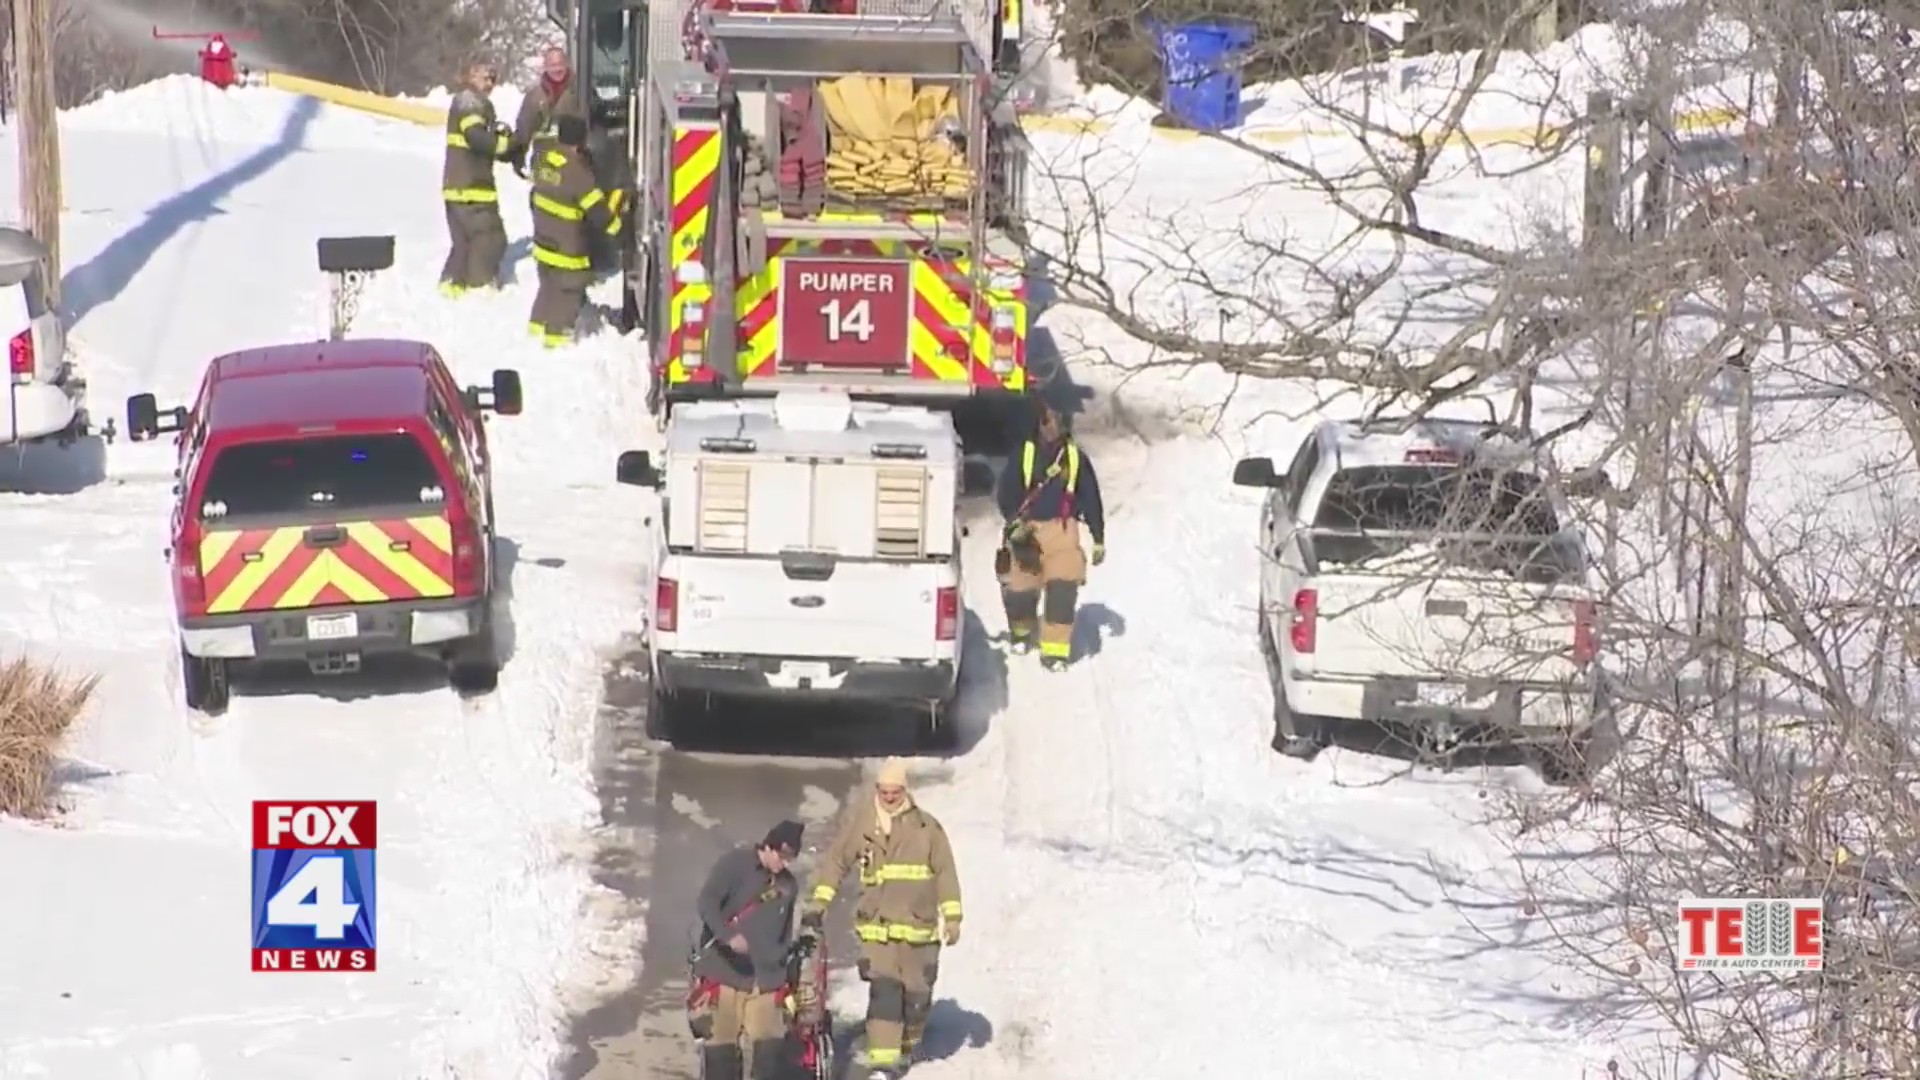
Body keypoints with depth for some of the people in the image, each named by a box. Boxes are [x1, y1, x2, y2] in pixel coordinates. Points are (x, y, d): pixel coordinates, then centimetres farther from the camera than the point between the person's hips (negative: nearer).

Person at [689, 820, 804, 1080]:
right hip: (722, 971, -4)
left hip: (764, 979, 4)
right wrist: (729, 936, -30)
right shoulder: (734, 864, -4)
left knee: (770, 1045, -6)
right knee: (720, 1041, -5)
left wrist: (786, 973, 15)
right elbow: (707, 902, -15)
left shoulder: (788, 886, 13)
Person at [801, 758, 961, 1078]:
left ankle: (907, 1047, 36)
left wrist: (952, 916, 0)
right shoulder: (859, 823, -1)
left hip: (918, 925, 1)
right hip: (876, 926, -1)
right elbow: (836, 861, 5)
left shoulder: (926, 827, -1)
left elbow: (945, 872, 3)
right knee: (883, 992, -13)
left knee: (917, 992, 9)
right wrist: (818, 902, -2)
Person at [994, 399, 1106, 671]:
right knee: (1021, 587, 7)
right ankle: (1021, 631, 40)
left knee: (1062, 587, -16)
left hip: (1062, 531, 0)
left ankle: (1055, 648, -12)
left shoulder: (1077, 459, 4)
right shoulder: (1023, 455, 0)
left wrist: (1098, 539, 9)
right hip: (1027, 530, 0)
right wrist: (1015, 523, -16)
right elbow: (1006, 494, 0)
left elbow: (1091, 500, 9)